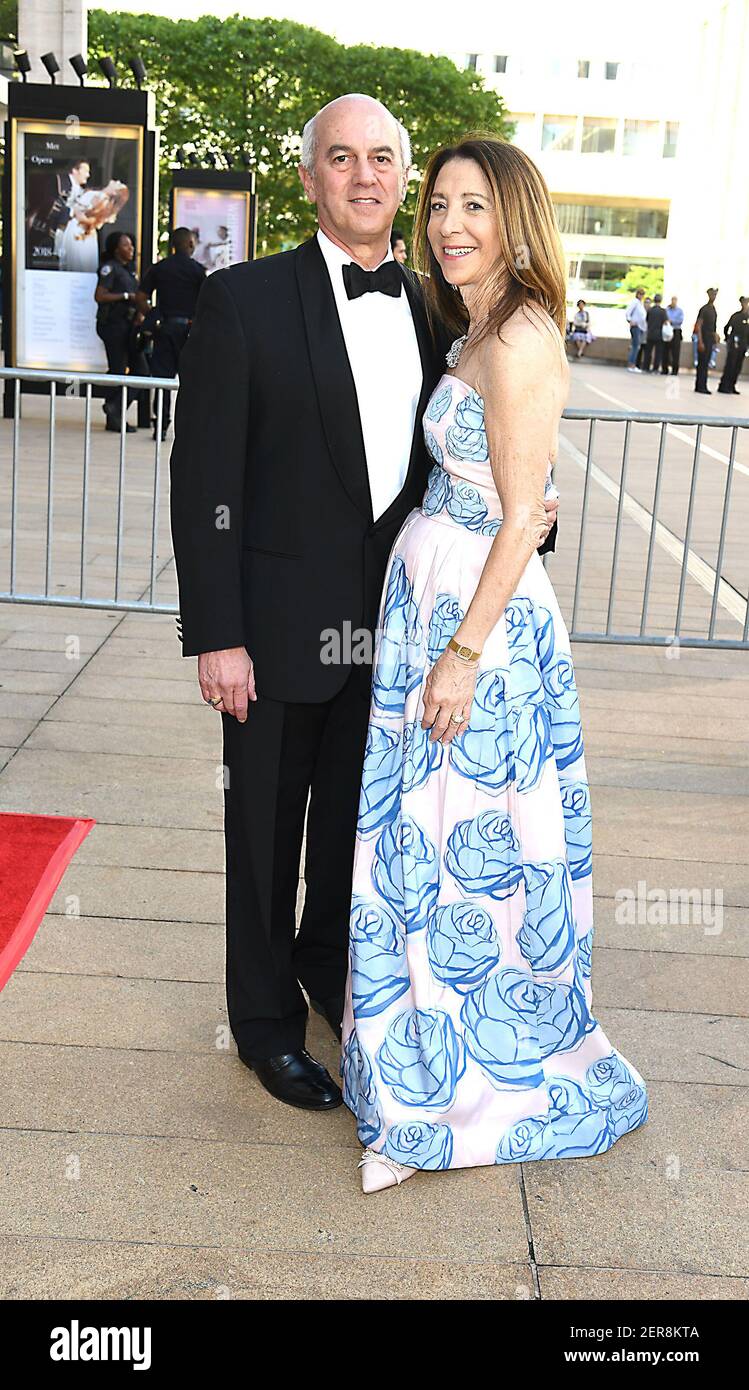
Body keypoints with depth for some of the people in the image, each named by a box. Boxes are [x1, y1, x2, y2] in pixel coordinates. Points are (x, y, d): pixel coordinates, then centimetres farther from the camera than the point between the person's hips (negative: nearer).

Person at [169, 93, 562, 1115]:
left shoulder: (431, 311, 5)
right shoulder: (245, 300, -11)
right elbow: (204, 476, -12)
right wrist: (217, 636, -16)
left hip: (389, 625, 5)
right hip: (281, 625, -4)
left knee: (355, 815, 21)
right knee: (266, 825, 12)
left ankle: (330, 965, 46)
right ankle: (266, 1017, 32)